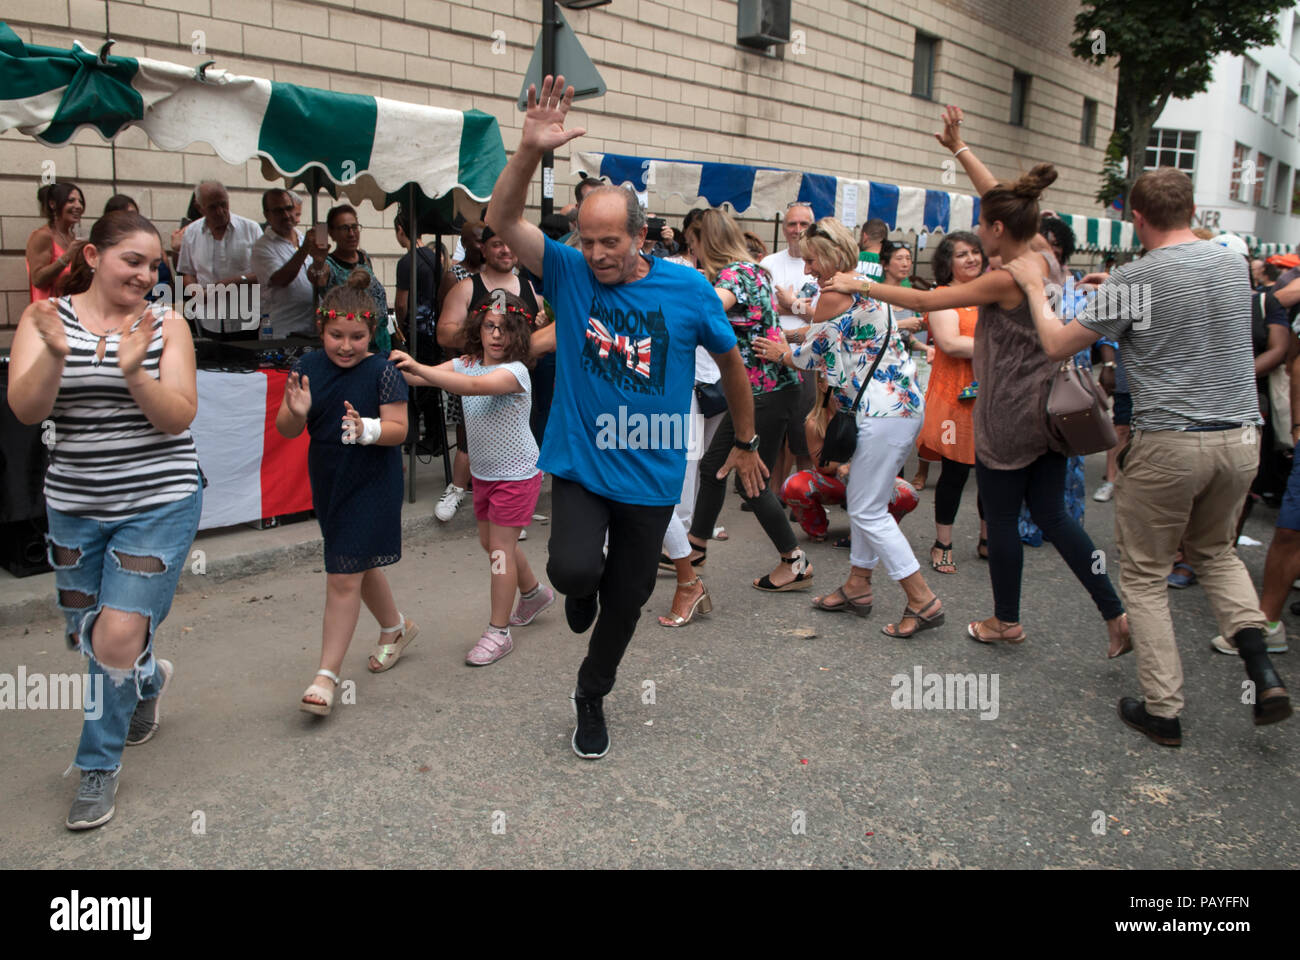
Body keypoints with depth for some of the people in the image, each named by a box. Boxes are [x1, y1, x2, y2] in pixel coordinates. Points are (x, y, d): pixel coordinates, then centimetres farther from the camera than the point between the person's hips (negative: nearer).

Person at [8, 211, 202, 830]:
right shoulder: (44, 317, -1)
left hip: (159, 502, -3)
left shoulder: (166, 325, -5)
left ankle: (100, 765, 15)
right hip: (74, 502, 3)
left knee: (118, 638, -8)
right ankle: (149, 678, 51)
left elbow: (178, 418, -13)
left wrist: (134, 370, -29)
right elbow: (26, 410, -12)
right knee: (84, 635, 17)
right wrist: (56, 353, -29)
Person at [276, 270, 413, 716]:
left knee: (343, 578, -6)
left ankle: (327, 674, 3)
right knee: (360, 565, 22)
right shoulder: (309, 367, -1)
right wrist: (296, 410, -22)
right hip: (328, 482, 6)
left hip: (371, 486, -6)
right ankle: (396, 627, 47)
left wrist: (367, 429, -32)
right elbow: (287, 430, 0)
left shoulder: (382, 372, -13)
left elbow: (398, 429, -13)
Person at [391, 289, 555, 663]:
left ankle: (498, 631, 7)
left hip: (516, 474, -8)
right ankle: (534, 592, 43)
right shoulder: (466, 363, 1)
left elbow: (474, 386, -40)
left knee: (501, 546, -4)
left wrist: (417, 367, -45)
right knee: (491, 542, 18)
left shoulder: (515, 371, -22)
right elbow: (425, 377, -12)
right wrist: (400, 369, -32)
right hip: (483, 472, 8)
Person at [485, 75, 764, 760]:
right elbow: (503, 220, -17)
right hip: (579, 464, -1)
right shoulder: (569, 273, -5)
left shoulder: (686, 289, -5)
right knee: (574, 570, -24)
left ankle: (591, 695, 40)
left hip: (651, 476, 1)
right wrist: (531, 150, -33)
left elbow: (730, 362, 7)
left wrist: (746, 443, 14)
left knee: (626, 598, 13)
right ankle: (583, 585, 18)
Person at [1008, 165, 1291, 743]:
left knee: (1145, 575, 9)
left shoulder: (1132, 281, -11)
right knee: (1214, 551, 27)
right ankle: (1262, 668, 10)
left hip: (1169, 442, -6)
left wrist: (1032, 288, 10)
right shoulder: (1233, 266, 6)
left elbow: (1056, 345, -5)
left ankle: (1163, 711, 12)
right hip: (1241, 437, 6)